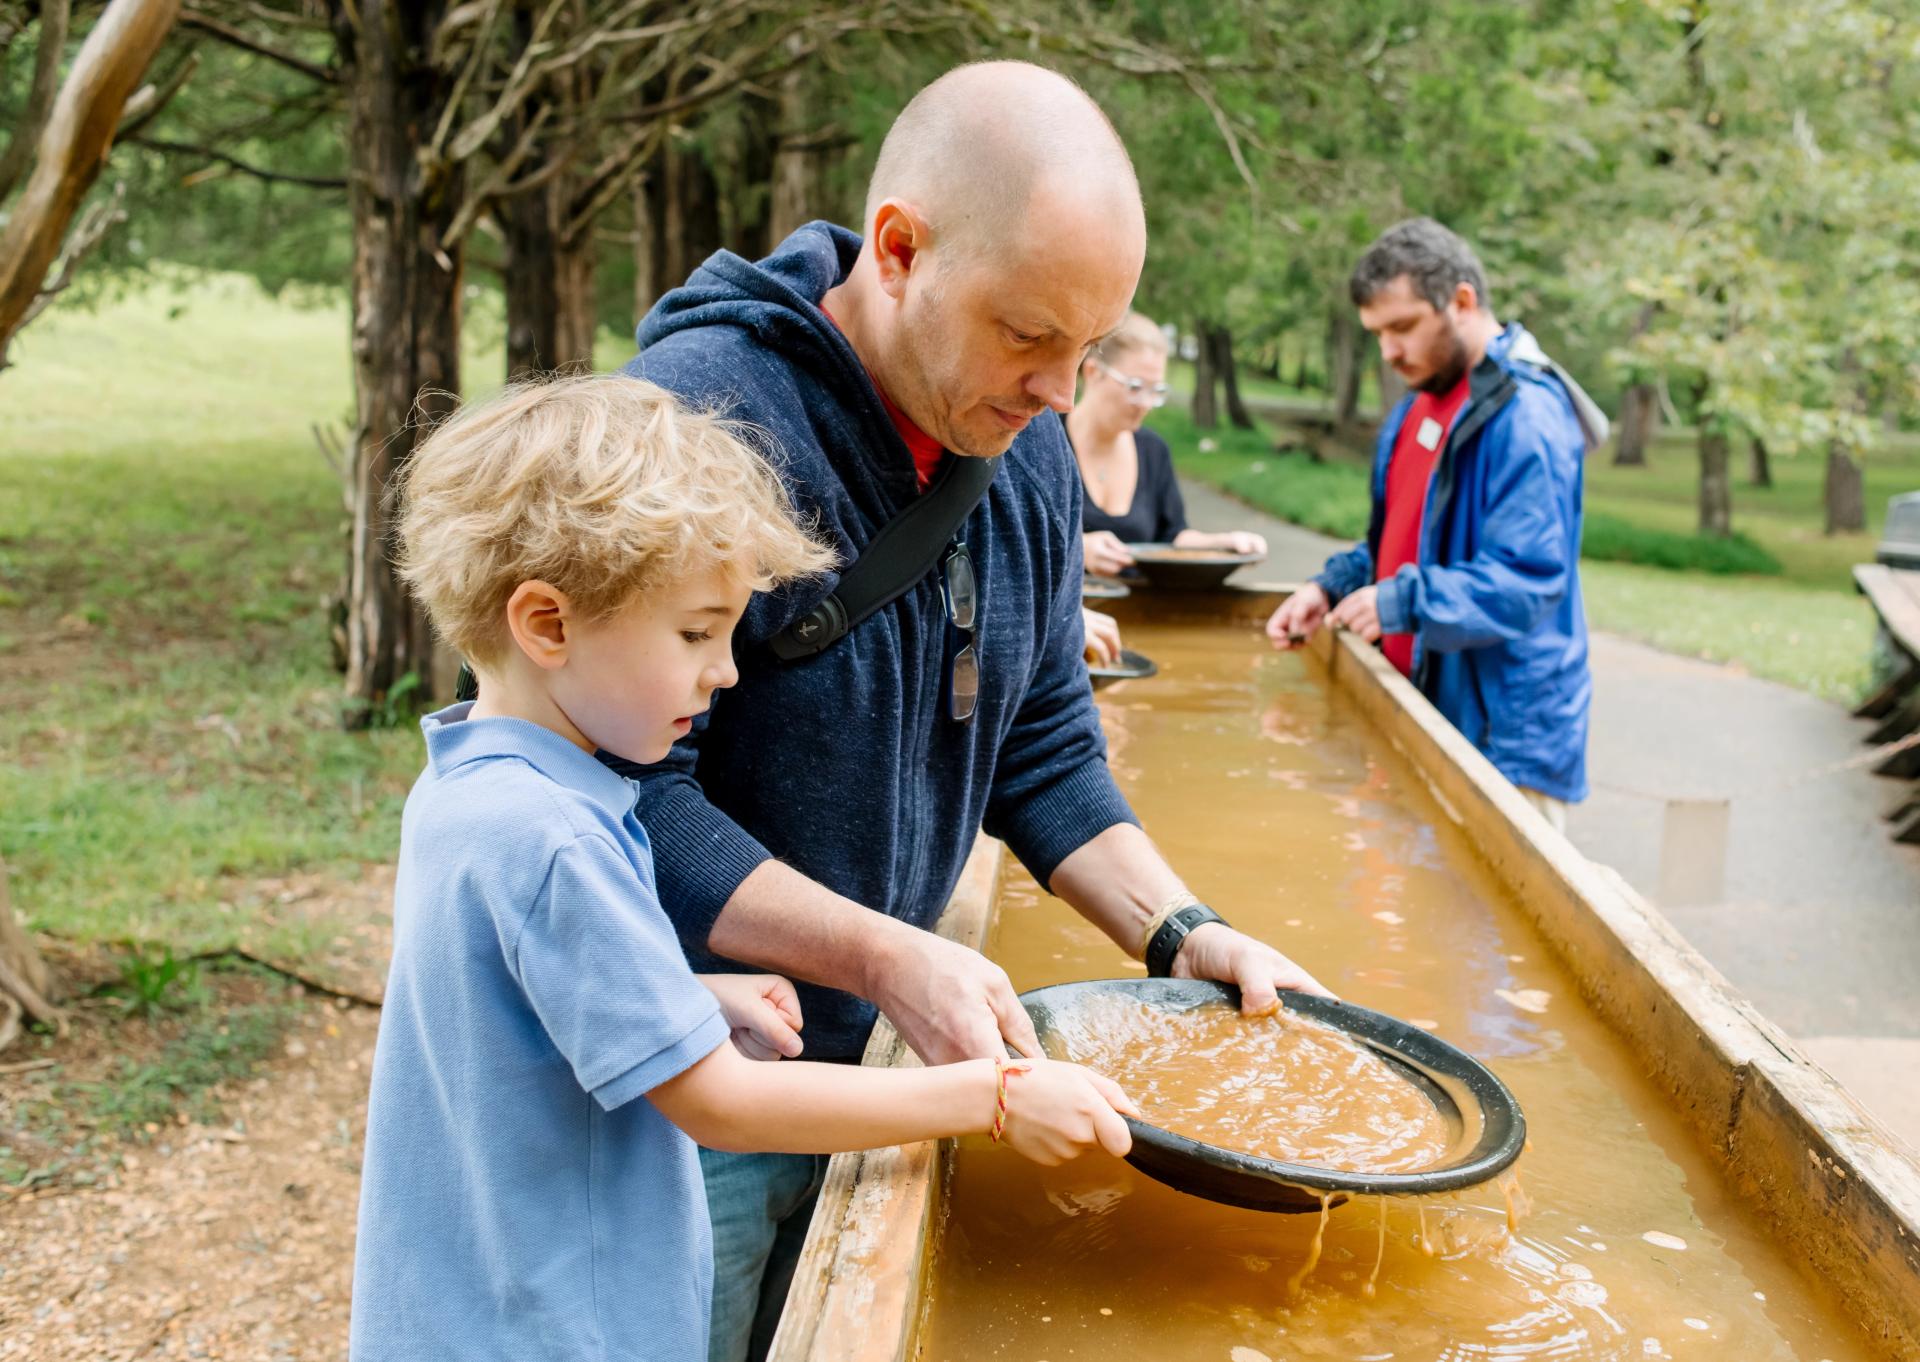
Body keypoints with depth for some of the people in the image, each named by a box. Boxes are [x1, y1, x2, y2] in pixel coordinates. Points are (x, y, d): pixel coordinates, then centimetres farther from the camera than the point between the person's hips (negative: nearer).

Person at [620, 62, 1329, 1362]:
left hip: (861, 1061, 7)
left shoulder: (1025, 444, 1)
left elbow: (1044, 747, 8)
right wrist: (886, 959, -29)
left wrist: (1180, 931, -3)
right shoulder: (699, 416, -24)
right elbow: (634, 797, -25)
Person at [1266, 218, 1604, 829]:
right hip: (1422, 710, 9)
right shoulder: (1421, 403, 13)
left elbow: (1529, 582, -24)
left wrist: (1403, 602, -28)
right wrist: (1333, 588, 5)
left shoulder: (1525, 417, -18)